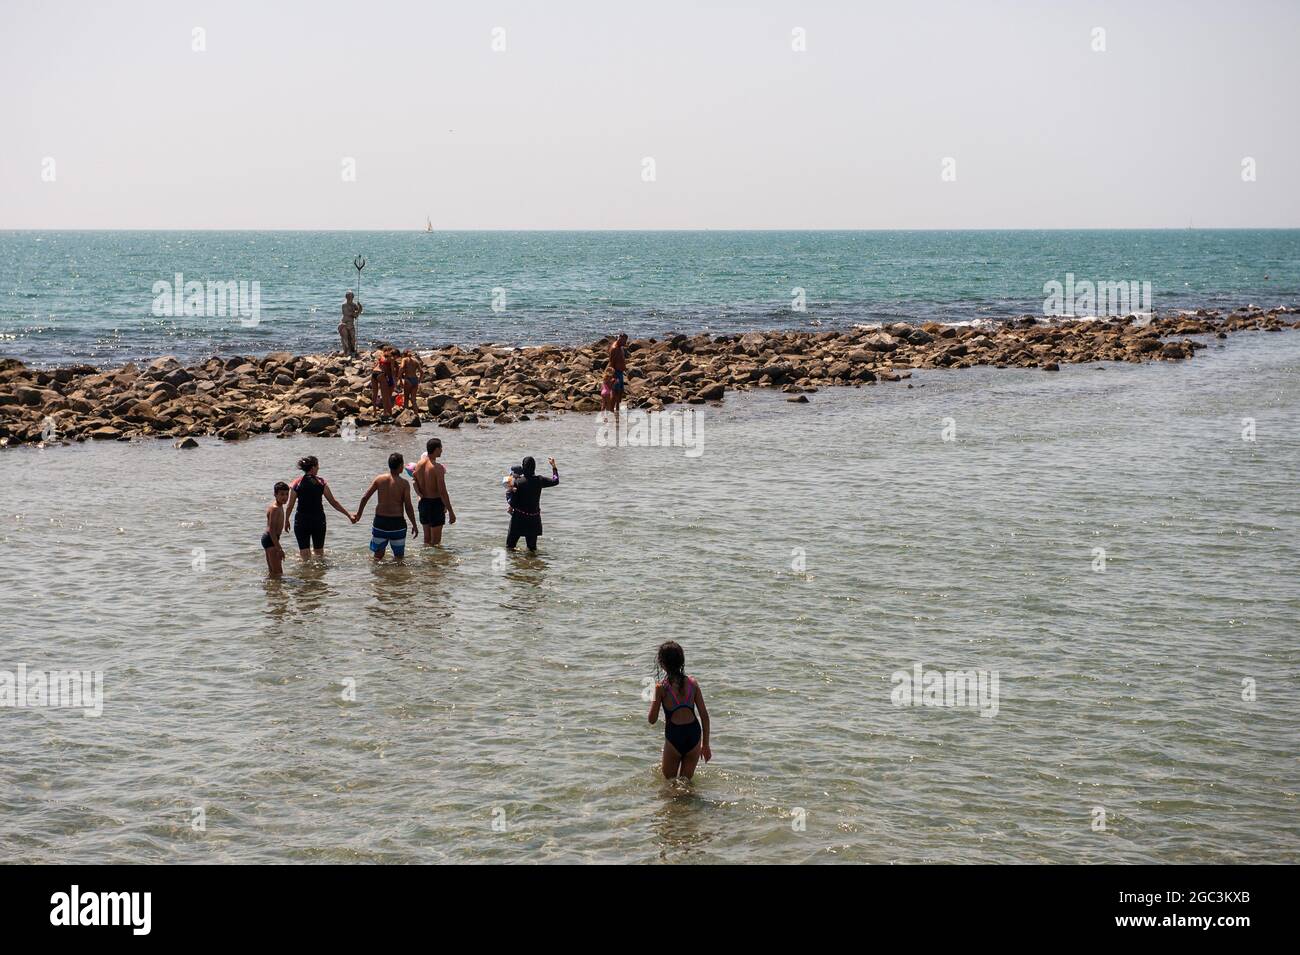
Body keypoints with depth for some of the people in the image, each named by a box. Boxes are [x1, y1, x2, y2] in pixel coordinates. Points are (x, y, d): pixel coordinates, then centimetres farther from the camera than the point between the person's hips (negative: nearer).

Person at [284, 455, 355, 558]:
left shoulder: (296, 484, -5)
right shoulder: (321, 483, -5)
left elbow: (290, 506, -2)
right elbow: (334, 503, -3)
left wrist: (286, 521, 13)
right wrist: (349, 515, 3)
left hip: (301, 521, 0)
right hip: (318, 520, 0)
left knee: (305, 556, 5)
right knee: (319, 552, 17)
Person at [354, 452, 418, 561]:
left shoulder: (379, 479, 1)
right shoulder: (404, 483, -8)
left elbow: (365, 498, 3)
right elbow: (408, 506, -9)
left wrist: (358, 514, 17)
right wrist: (414, 525, 0)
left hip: (380, 521, 3)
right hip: (397, 522, -3)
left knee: (378, 554, 14)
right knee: (399, 556, 8)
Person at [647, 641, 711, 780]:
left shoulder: (662, 687, -8)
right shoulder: (692, 683, 1)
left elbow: (652, 720, -3)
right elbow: (704, 715, 4)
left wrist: (653, 700, 14)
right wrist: (705, 745, 13)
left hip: (674, 737, -3)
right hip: (694, 734, 3)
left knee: (669, 781, 19)